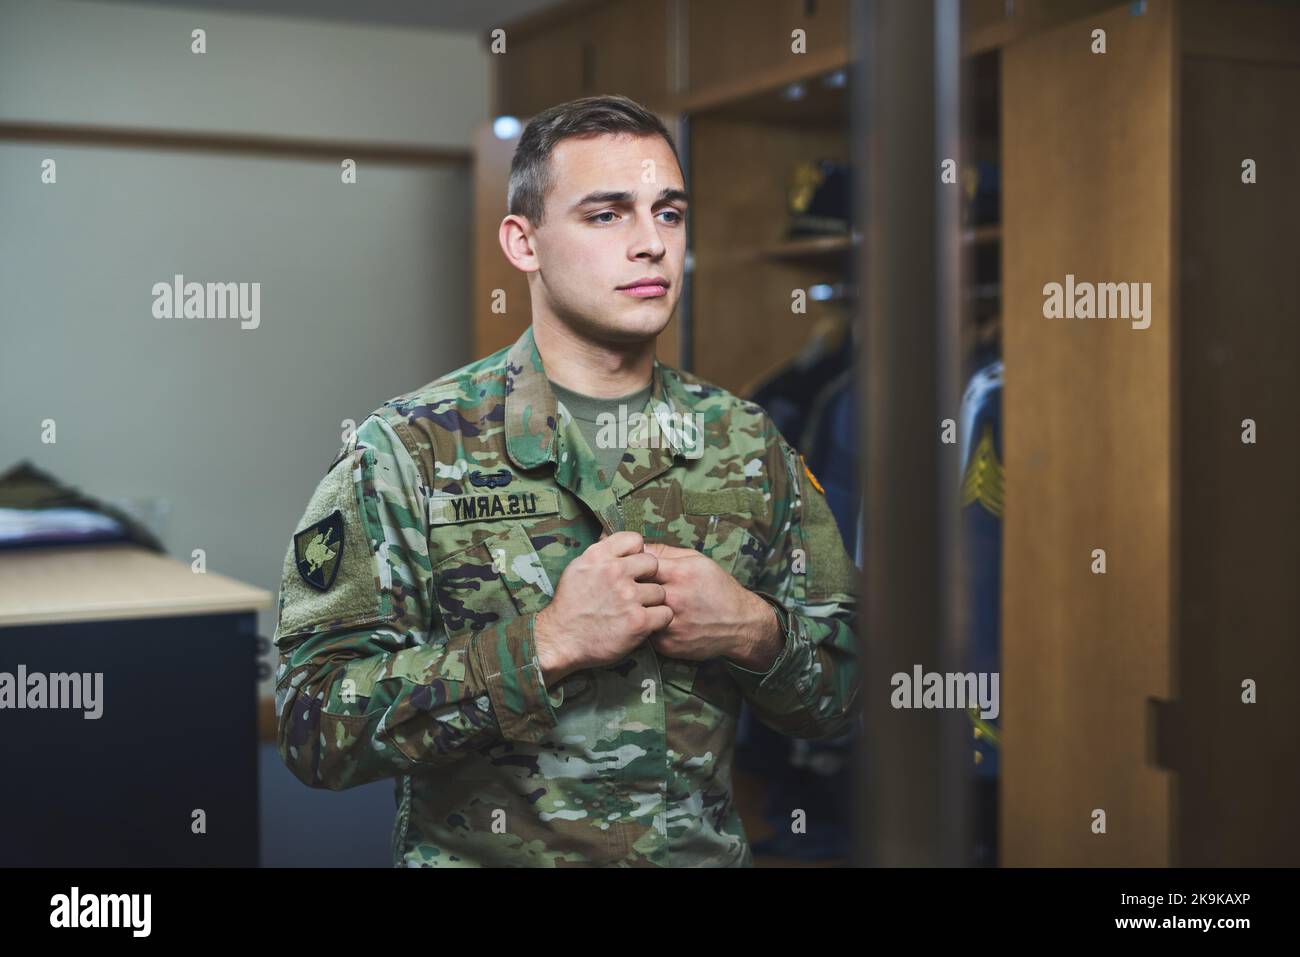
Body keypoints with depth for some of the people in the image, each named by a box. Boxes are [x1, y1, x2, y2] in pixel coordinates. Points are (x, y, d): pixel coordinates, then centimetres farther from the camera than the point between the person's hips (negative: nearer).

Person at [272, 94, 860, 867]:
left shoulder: (750, 447, 1)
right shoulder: (411, 449, -9)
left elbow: (842, 700, 5)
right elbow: (316, 727, -15)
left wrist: (753, 633, -14)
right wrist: (548, 643, -23)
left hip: (711, 850, 3)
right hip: (481, 851, -2)